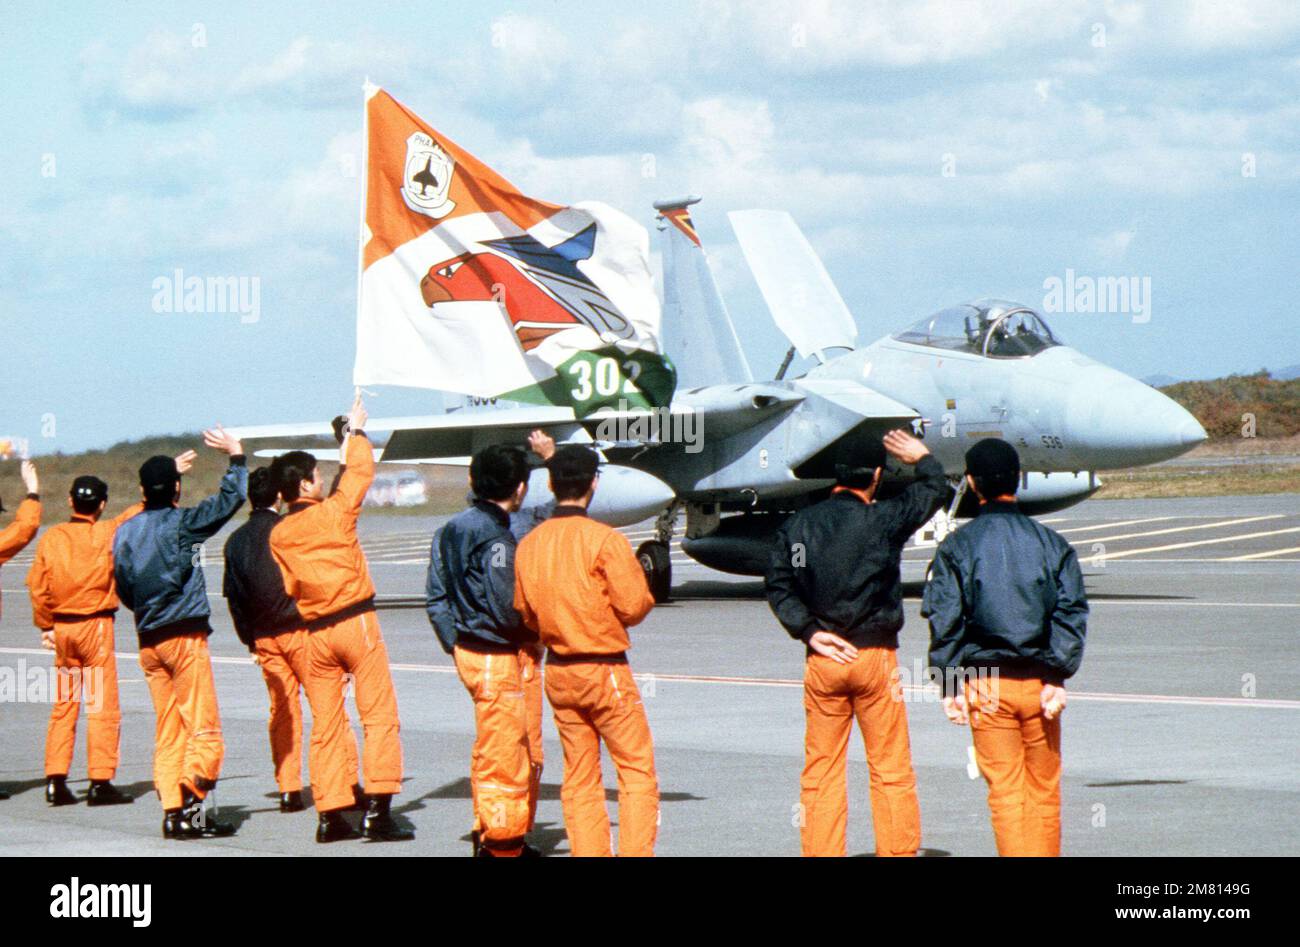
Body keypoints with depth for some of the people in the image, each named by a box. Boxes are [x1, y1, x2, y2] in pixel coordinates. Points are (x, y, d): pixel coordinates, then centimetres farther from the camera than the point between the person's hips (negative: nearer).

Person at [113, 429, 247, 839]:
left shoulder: (124, 532, 7)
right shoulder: (182, 523, -10)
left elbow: (123, 589, 12)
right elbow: (231, 498, -8)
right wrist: (236, 456, 5)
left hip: (148, 641, 6)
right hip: (186, 636, -6)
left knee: (167, 731, 10)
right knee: (203, 727, -5)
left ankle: (172, 810, 6)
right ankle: (191, 806, -17)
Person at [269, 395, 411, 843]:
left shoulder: (278, 536, 5)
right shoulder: (334, 512, -6)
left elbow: (287, 589, 8)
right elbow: (361, 470, 8)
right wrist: (356, 431, 22)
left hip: (315, 633, 5)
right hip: (356, 622, -5)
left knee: (326, 725, 9)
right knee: (380, 715, -2)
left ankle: (330, 814, 7)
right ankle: (378, 809, -10)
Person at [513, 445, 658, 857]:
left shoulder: (529, 544, 2)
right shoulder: (605, 539, -14)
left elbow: (525, 613, 9)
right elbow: (634, 605, -14)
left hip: (558, 669, 6)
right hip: (604, 668, -6)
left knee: (579, 777, 10)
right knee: (637, 770, 1)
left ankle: (588, 853, 9)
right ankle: (636, 851, -7)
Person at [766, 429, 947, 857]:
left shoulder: (796, 525, 2)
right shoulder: (882, 520, -7)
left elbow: (778, 587, -1)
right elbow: (932, 490, 9)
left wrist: (808, 630, -4)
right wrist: (924, 458, 27)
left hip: (821, 660, 3)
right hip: (875, 657, -3)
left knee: (821, 771, 7)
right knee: (890, 770, 5)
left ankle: (821, 852, 7)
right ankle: (899, 849, 7)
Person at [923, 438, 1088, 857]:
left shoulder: (957, 546, -2)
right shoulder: (1051, 543, 3)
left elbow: (944, 619, -5)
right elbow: (1071, 614, -2)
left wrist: (950, 685, -2)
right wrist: (1058, 677, -3)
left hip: (985, 684, -1)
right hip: (1039, 682, 1)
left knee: (1005, 791, 2)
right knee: (1044, 791, 11)